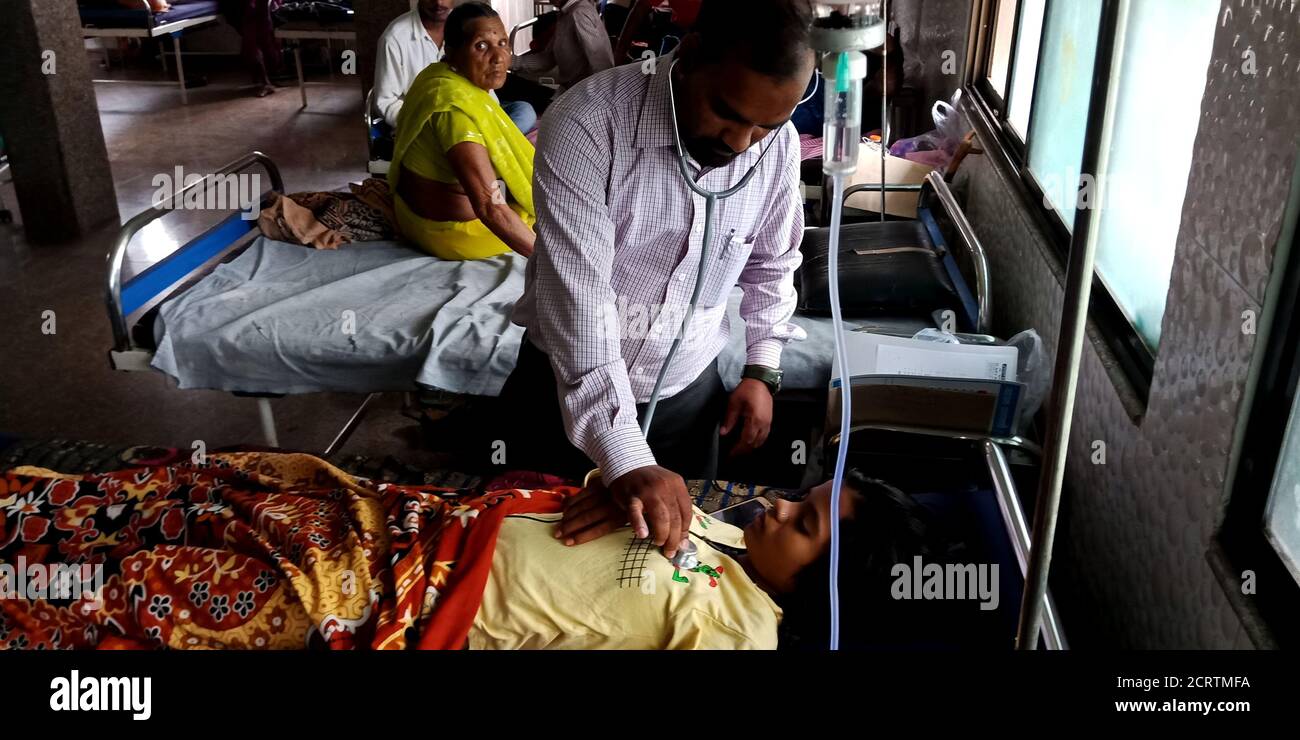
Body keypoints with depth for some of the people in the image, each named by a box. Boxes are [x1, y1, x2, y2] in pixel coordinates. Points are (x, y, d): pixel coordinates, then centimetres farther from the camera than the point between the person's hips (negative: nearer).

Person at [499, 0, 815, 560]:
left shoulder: (779, 144, -11)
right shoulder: (588, 122, -27)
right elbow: (577, 295, -34)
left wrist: (762, 371, 1)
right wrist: (627, 460, -40)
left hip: (688, 391, 3)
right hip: (566, 388, -3)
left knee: (675, 540, 19)